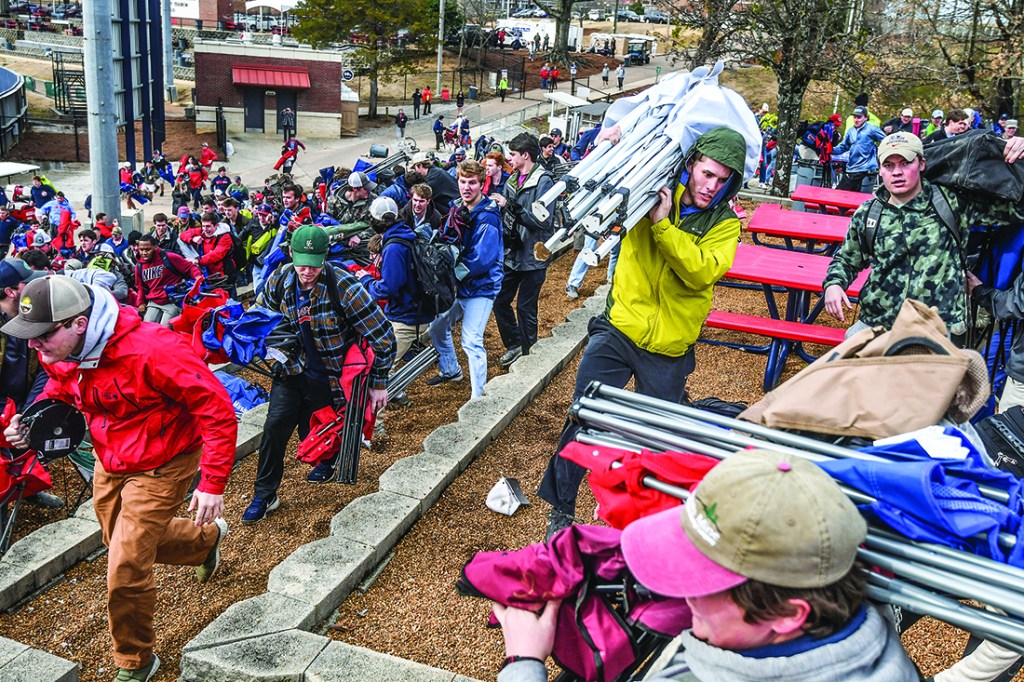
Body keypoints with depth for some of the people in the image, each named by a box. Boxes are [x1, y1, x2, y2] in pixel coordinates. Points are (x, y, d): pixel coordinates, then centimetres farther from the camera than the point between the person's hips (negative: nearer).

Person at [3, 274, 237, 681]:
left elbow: (217, 411, -30)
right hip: (109, 462, 8)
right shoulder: (58, 353, -12)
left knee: (125, 572, -7)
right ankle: (207, 538, 56)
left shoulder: (152, 351, -35)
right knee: (125, 540, 27)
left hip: (159, 467, -8)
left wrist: (213, 484, -30)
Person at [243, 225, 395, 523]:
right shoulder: (279, 280, -11)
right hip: (293, 369, 3)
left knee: (313, 432, 8)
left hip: (329, 376, -3)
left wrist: (378, 384, -12)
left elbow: (382, 337, -20)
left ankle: (328, 461, 47)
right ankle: (264, 495, 9)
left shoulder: (343, 287, -27)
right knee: (275, 426, -10)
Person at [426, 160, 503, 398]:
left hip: (480, 288, -8)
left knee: (471, 342, -12)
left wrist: (451, 273, -16)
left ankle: (478, 396, -2)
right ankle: (450, 370, 44)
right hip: (455, 285, 8)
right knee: (437, 327, 20)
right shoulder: (456, 207, 4)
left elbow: (480, 261, -24)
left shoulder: (487, 217, -20)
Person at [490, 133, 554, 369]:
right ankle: (514, 346, 28)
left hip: (533, 256, -7)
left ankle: (527, 355, 19)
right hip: (512, 253, 8)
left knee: (526, 307, 2)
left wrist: (510, 205, -26)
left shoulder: (543, 182, -15)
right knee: (500, 300, 11)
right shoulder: (513, 180, 9)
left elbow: (543, 220, -26)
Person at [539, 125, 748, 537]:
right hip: (618, 329, 1)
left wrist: (662, 224, -26)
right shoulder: (651, 189, 1)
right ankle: (561, 509, 16)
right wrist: (609, 145, -5)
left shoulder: (724, 224, -2)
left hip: (668, 348, 0)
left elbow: (702, 271, -20)